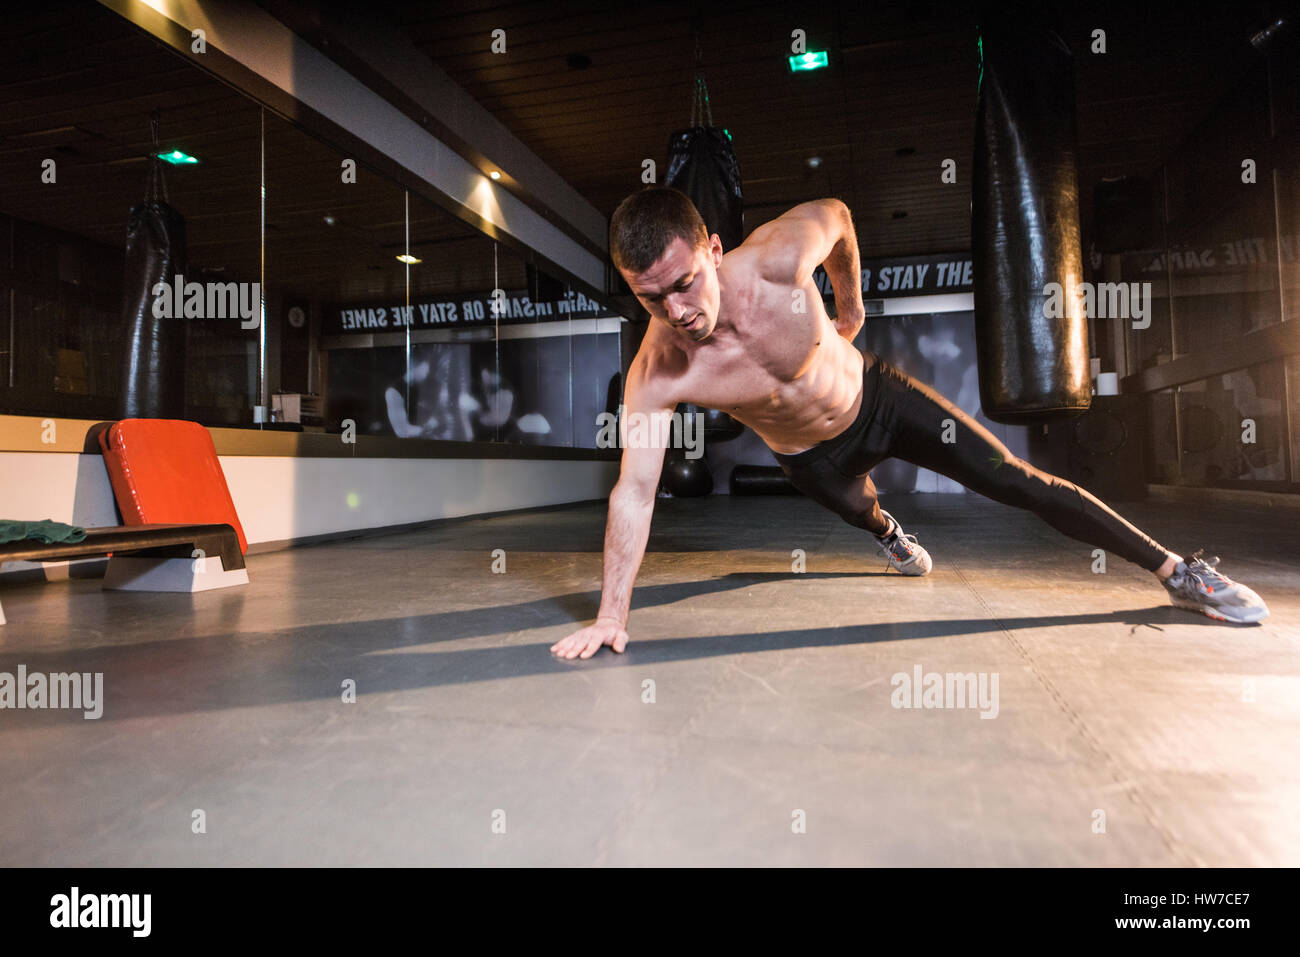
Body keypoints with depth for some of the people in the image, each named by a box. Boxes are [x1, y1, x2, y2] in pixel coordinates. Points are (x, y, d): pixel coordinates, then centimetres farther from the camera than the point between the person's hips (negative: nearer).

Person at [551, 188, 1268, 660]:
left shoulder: (779, 256, -32)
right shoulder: (655, 374, -32)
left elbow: (834, 213, -7)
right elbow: (633, 492, -27)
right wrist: (611, 615, -25)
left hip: (875, 396, 0)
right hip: (813, 460, 1)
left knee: (1020, 482, 0)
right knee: (856, 508, 30)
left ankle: (1176, 570, 18)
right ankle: (886, 532, 70)